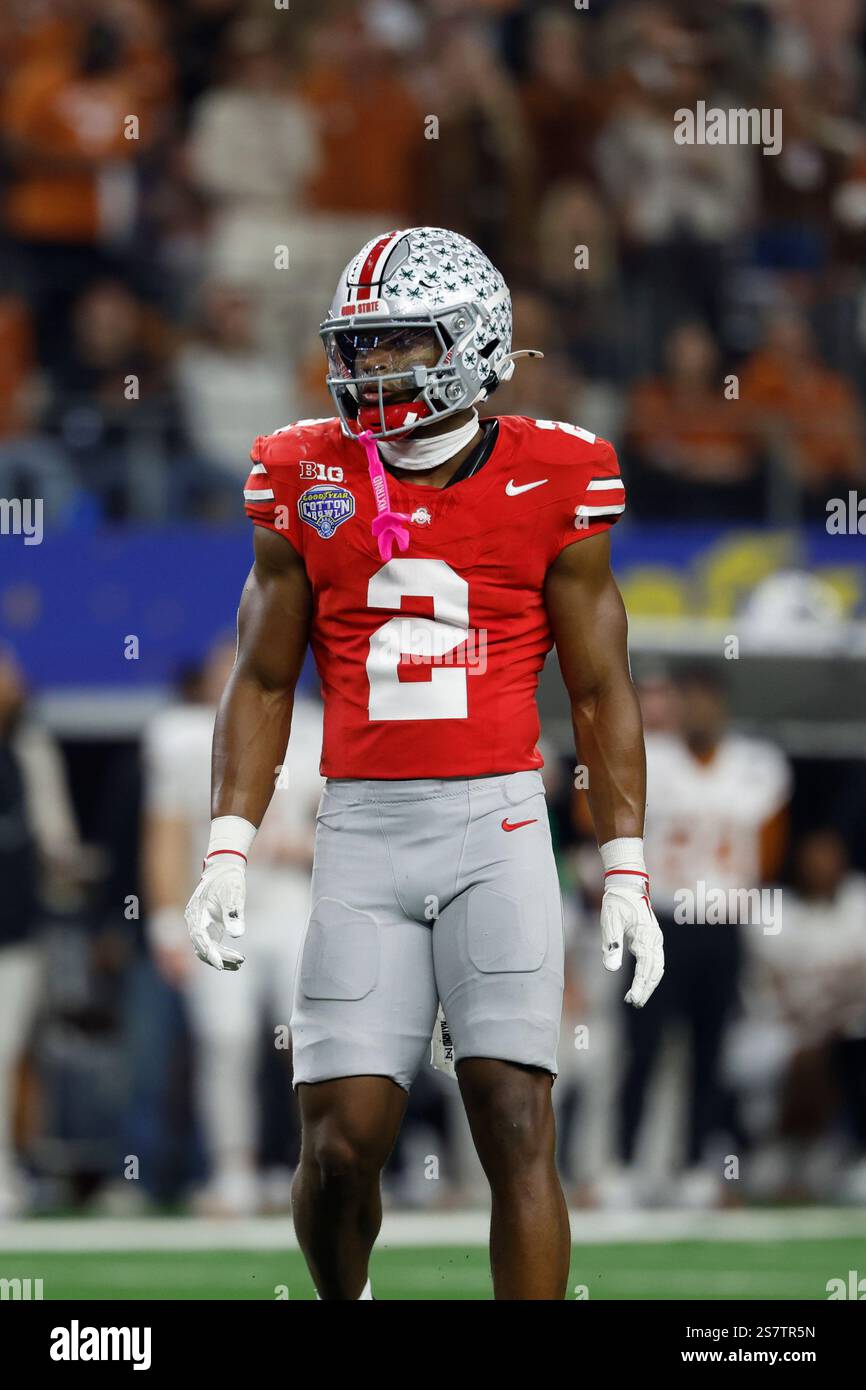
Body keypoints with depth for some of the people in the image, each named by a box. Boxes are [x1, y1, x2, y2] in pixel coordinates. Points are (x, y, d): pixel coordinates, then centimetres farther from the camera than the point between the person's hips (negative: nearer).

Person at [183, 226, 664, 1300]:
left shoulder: (550, 481, 1)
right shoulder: (309, 481, 6)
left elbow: (600, 692, 6)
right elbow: (263, 681, 12)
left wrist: (626, 875, 2)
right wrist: (227, 853, 4)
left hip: (498, 822, -2)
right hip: (361, 830, 2)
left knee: (516, 1127, -11)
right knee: (340, 1142, -3)